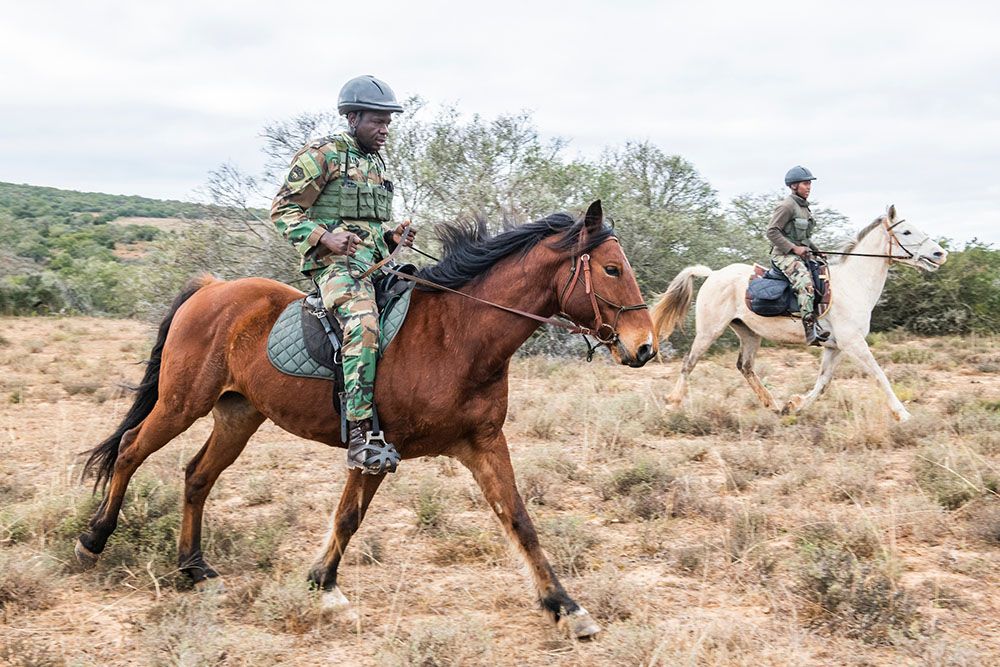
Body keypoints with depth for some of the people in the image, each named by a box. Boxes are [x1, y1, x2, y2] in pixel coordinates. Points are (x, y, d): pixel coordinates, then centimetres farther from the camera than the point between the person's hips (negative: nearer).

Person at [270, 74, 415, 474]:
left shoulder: (378, 165, 23)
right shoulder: (322, 156, -1)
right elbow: (284, 210, -4)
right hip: (336, 263, -9)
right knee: (362, 326, -32)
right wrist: (325, 238, -18)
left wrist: (393, 236, 11)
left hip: (377, 263, 9)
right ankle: (361, 438, -39)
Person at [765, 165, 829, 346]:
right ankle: (811, 331, -39)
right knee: (805, 284, -31)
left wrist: (816, 251, 15)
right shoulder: (787, 206, -10)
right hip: (784, 255, -10)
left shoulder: (804, 207, 19)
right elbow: (772, 231, -16)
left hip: (802, 254, 10)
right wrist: (794, 248, -20)